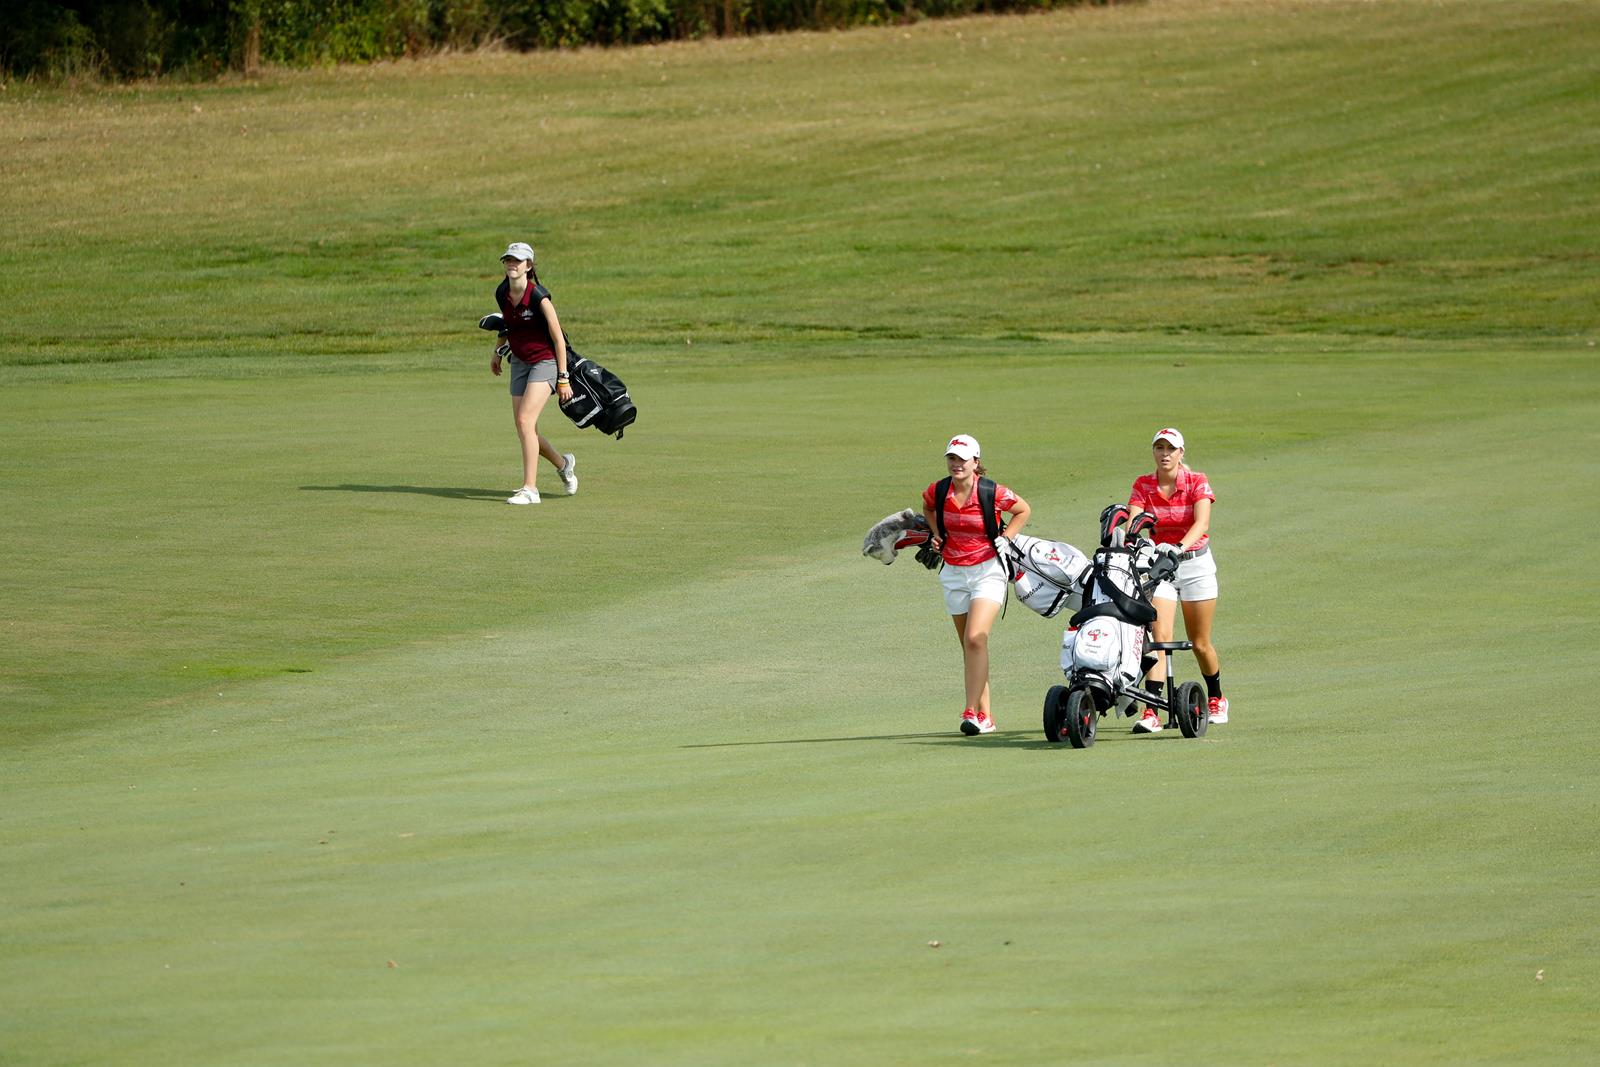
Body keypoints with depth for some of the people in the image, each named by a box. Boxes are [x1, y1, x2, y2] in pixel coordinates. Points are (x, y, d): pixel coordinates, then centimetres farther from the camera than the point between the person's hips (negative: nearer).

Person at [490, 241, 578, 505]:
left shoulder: (538, 296, -20)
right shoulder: (502, 294, -1)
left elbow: (558, 337, -14)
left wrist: (563, 378, -13)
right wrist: (499, 351, 18)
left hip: (545, 361, -7)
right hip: (520, 362, 7)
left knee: (525, 421, -19)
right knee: (524, 430, 5)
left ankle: (529, 488, -17)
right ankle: (563, 464, 33)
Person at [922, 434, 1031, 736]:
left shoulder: (991, 493, -15)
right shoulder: (938, 492, -4)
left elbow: (1023, 510, 3)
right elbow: (927, 507, 22)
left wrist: (1004, 539, -7)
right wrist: (936, 533, 6)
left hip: (987, 571, -5)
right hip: (954, 573, 5)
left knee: (975, 639, -20)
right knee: (969, 645, 9)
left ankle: (972, 711, -20)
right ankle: (985, 715, 16)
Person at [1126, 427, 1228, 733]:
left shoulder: (1197, 482, -9)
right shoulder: (1143, 486, -2)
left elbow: (1202, 523, -23)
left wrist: (1179, 546, -42)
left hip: (1195, 562, -1)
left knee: (1200, 643, 9)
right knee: (1159, 636, -15)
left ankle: (1216, 698, 34)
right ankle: (1151, 712, -21)